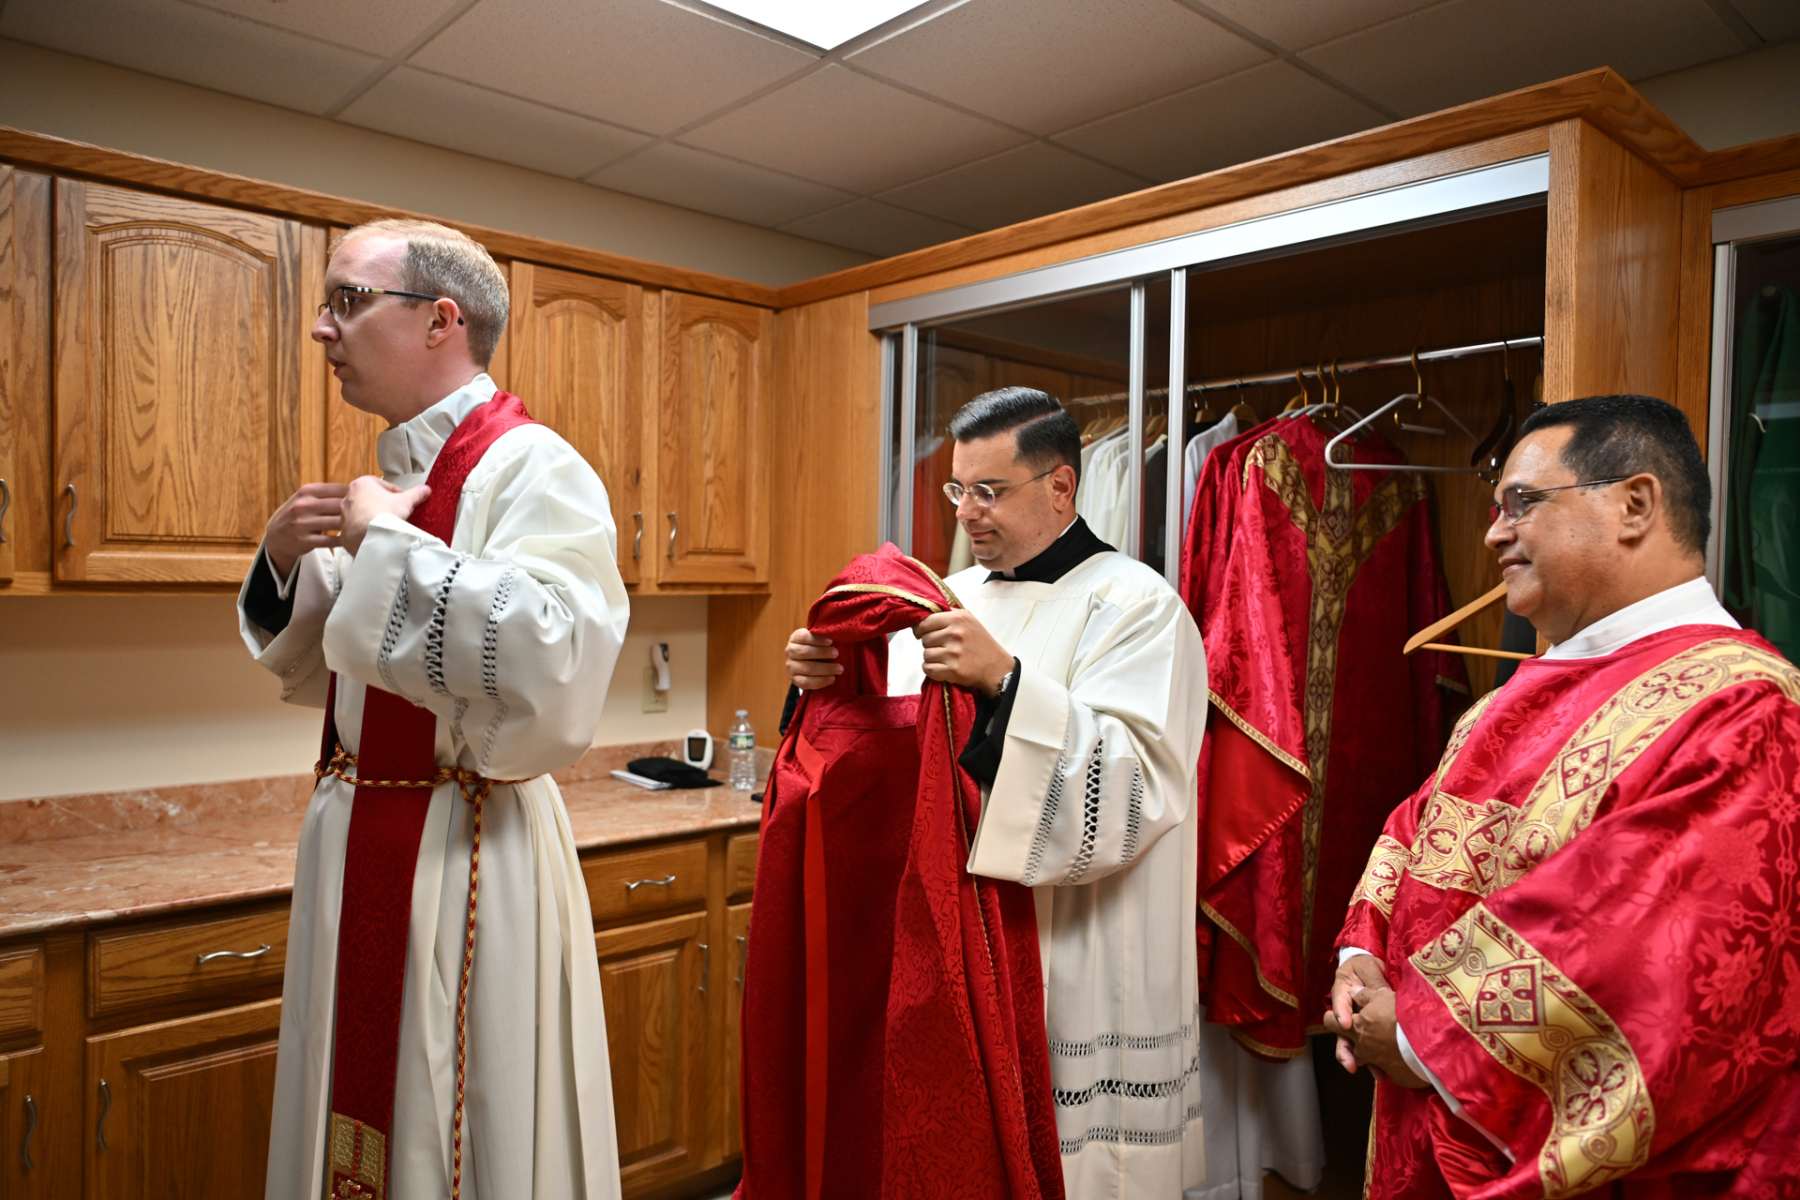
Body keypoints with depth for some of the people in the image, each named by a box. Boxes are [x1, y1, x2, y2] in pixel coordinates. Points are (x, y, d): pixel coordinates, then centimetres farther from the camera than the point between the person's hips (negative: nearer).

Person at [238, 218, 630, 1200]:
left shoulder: (531, 467, -15)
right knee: (355, 1120, 21)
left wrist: (389, 542, -23)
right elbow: (316, 676, 20)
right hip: (355, 841, 8)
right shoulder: (388, 478, 12)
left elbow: (556, 656, -32)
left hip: (466, 851, -8)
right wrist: (286, 561, 2)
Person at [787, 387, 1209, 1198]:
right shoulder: (955, 598, 9)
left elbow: (1136, 785, -22)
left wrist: (1004, 678, -31)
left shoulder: (1135, 607, -9)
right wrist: (827, 680, -10)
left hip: (1075, 974, -5)